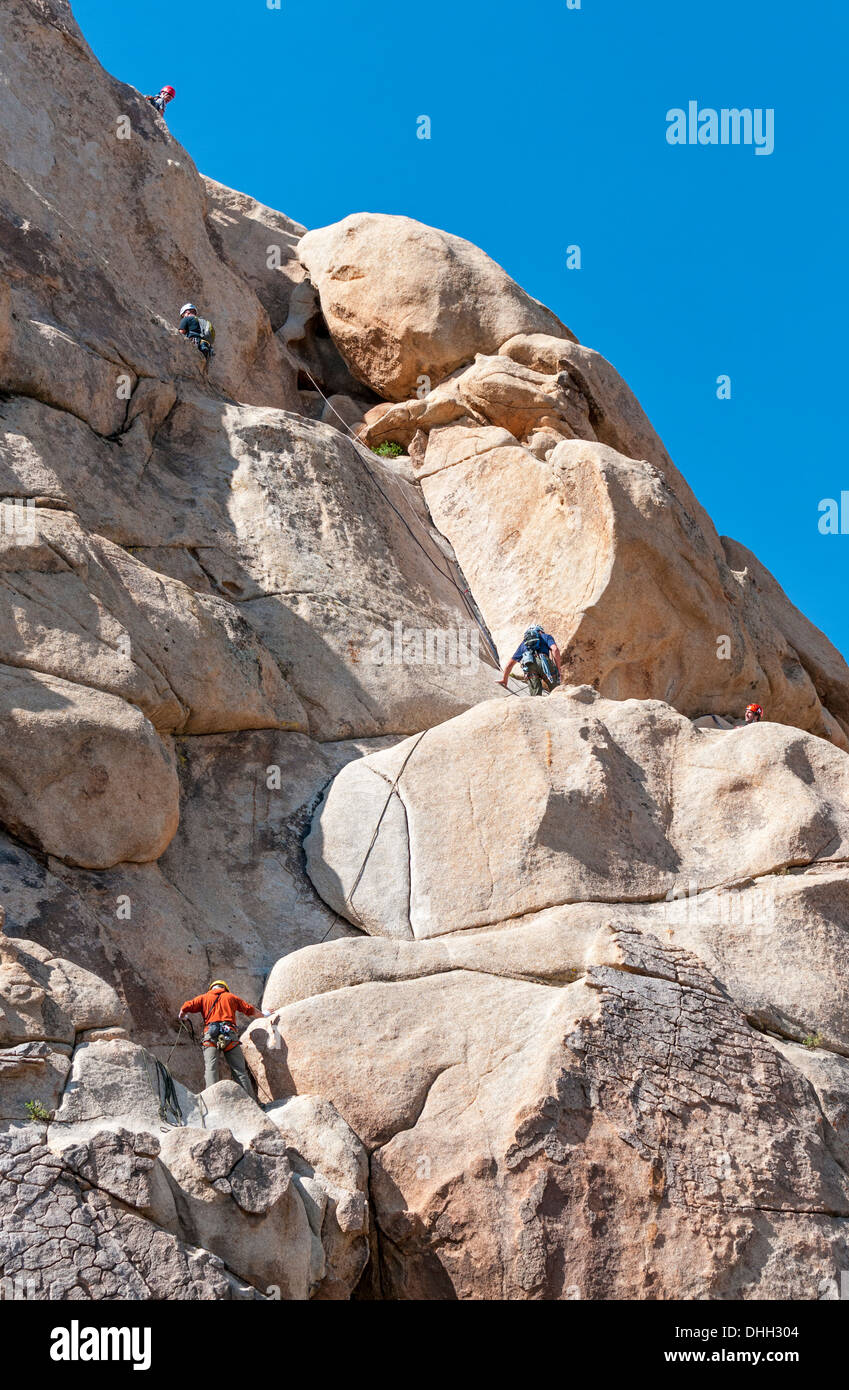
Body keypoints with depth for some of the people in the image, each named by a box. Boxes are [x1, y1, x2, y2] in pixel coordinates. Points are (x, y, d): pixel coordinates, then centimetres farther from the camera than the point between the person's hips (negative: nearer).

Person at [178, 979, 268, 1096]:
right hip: (230, 1033, 1)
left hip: (210, 1034, -1)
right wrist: (263, 1015, 48)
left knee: (210, 1068, -11)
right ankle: (249, 1100, -3)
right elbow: (250, 1010, 30)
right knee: (239, 1070, 3)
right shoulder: (231, 997, 25)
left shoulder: (204, 997, 21)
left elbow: (186, 1007, 9)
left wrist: (181, 1018, 31)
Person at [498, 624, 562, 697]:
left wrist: (504, 679, 55)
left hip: (528, 666, 2)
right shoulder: (546, 636, 32)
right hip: (543, 661, -2)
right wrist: (558, 669, 8)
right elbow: (555, 649, 7)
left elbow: (510, 664, 43)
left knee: (536, 694, 1)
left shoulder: (523, 642, 40)